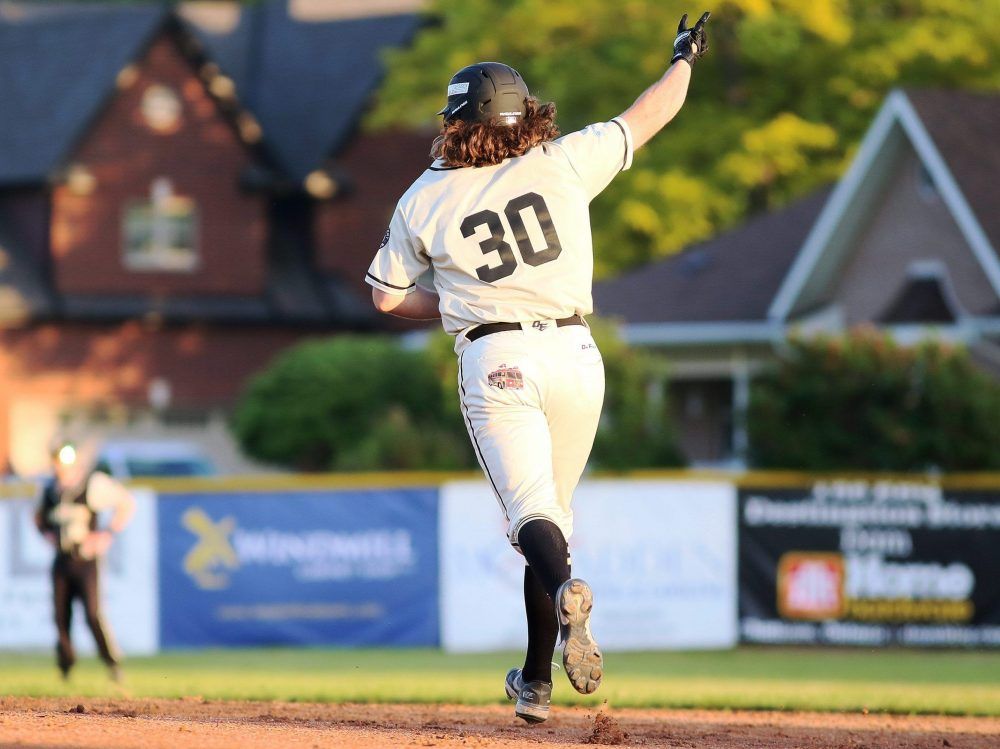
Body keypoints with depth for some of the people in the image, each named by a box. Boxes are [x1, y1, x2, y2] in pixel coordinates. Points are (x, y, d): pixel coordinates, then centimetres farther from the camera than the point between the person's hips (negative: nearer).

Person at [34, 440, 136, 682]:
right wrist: (48, 533, 7)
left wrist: (108, 534, -8)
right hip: (61, 560, 5)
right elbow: (40, 516, 28)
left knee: (93, 614, -15)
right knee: (61, 617, 3)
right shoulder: (50, 488, 9)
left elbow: (127, 502, -4)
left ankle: (113, 665, -7)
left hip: (87, 559, -5)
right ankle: (65, 669, 17)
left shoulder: (94, 483, -7)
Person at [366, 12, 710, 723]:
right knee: (554, 515, 14)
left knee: (532, 513, -12)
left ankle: (566, 590, -47)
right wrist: (685, 56, 32)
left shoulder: (424, 199, 4)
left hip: (494, 362, -2)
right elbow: (654, 112, 13)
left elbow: (387, 297, 13)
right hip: (575, 356, 2)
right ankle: (536, 682, 19)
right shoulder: (564, 162, 2)